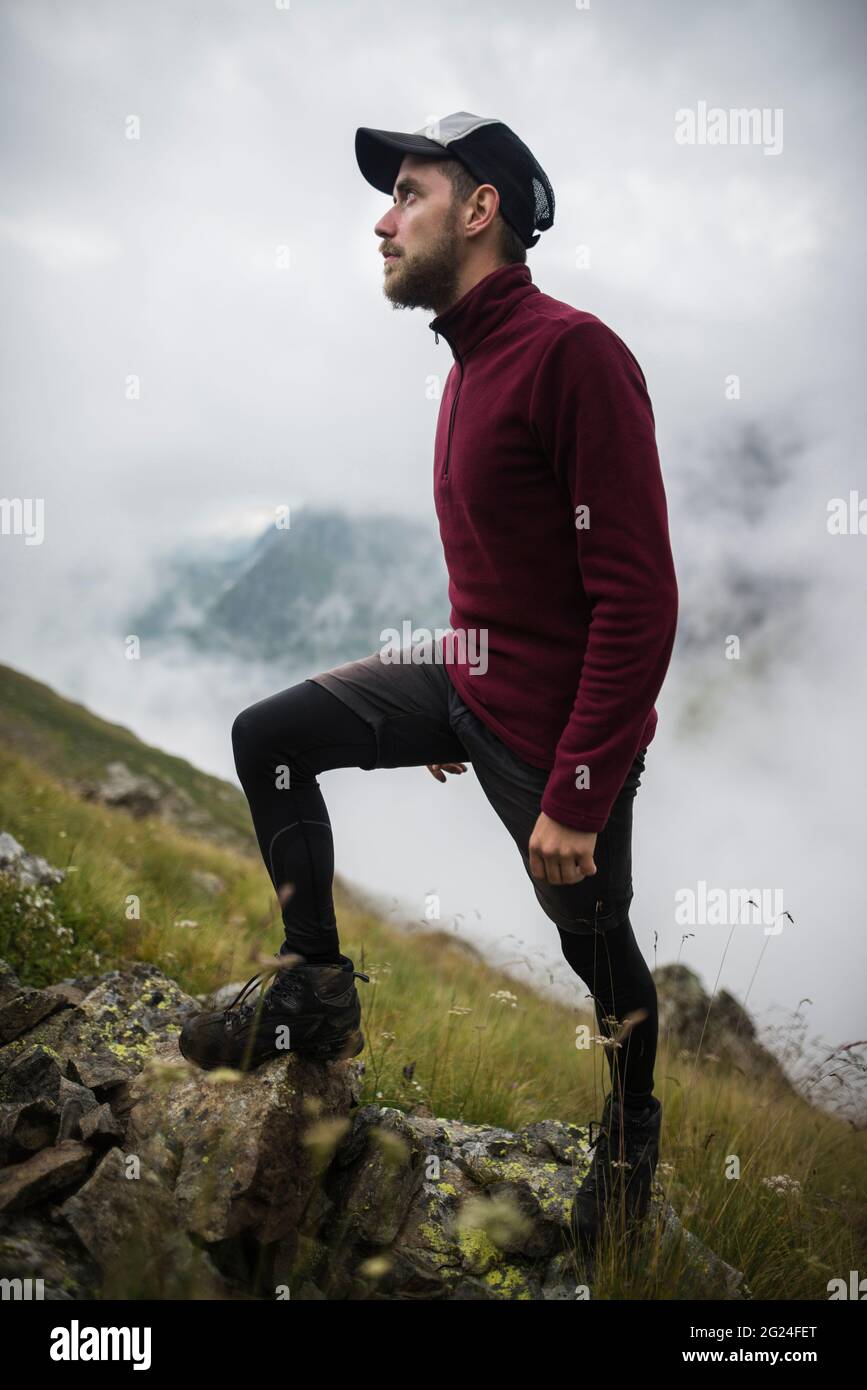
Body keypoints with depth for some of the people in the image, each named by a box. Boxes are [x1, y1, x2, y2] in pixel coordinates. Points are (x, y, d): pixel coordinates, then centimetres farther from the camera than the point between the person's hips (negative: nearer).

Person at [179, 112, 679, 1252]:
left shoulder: (573, 352, -22)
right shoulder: (472, 363, 7)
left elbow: (639, 599, -25)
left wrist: (575, 796, -23)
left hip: (560, 727, -8)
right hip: (468, 680, 8)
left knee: (599, 947, 11)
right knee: (268, 737, 5)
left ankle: (632, 1132, 40)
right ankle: (317, 993, 16)